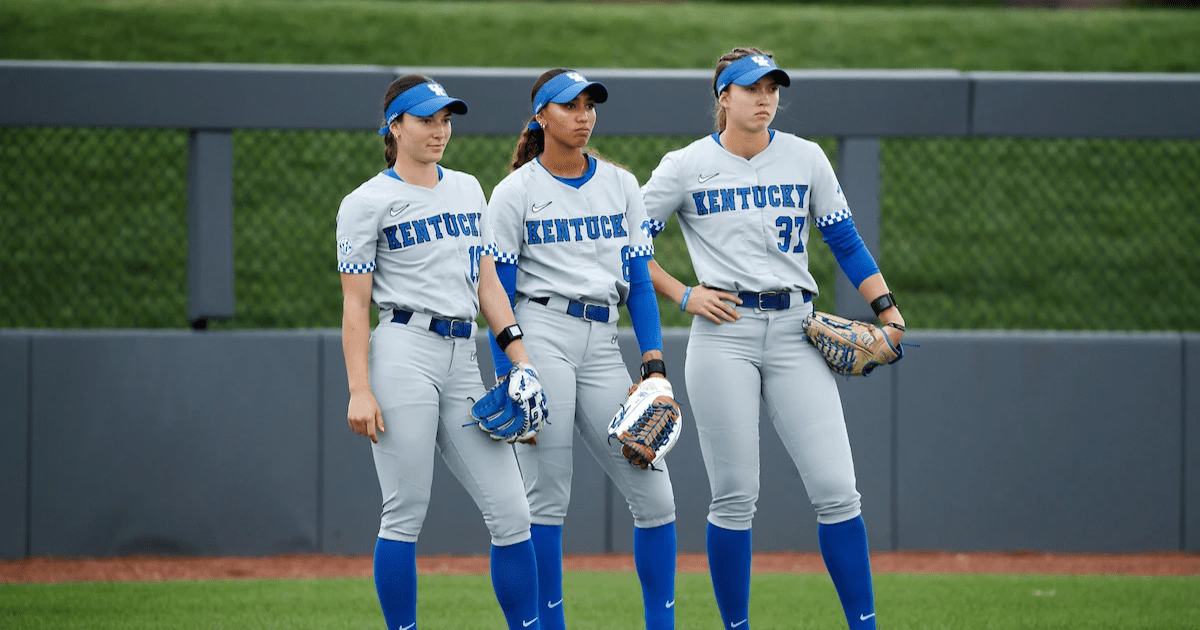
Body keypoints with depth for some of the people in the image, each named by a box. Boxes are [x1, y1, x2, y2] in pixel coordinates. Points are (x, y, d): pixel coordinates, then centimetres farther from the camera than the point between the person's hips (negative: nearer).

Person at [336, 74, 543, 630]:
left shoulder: (467, 190, 18)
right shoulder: (368, 203, 0)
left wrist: (520, 359, 9)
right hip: (403, 352, -6)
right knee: (405, 513, -6)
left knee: (511, 512, -1)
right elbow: (355, 304, -4)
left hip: (462, 360, 6)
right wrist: (359, 391, -12)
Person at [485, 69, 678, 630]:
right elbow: (499, 295, 0)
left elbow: (639, 282, 13)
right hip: (541, 336, -4)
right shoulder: (516, 192, 2)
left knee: (654, 494, -1)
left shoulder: (621, 185, 14)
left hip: (602, 345, 4)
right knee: (547, 497, -8)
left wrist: (655, 365, 3)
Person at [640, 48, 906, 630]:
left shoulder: (806, 159, 10)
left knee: (836, 489, -6)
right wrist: (683, 296, -3)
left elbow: (845, 242, 12)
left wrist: (887, 309, 0)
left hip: (794, 331, 2)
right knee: (734, 496, -2)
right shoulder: (686, 166, 3)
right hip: (723, 335, -2)